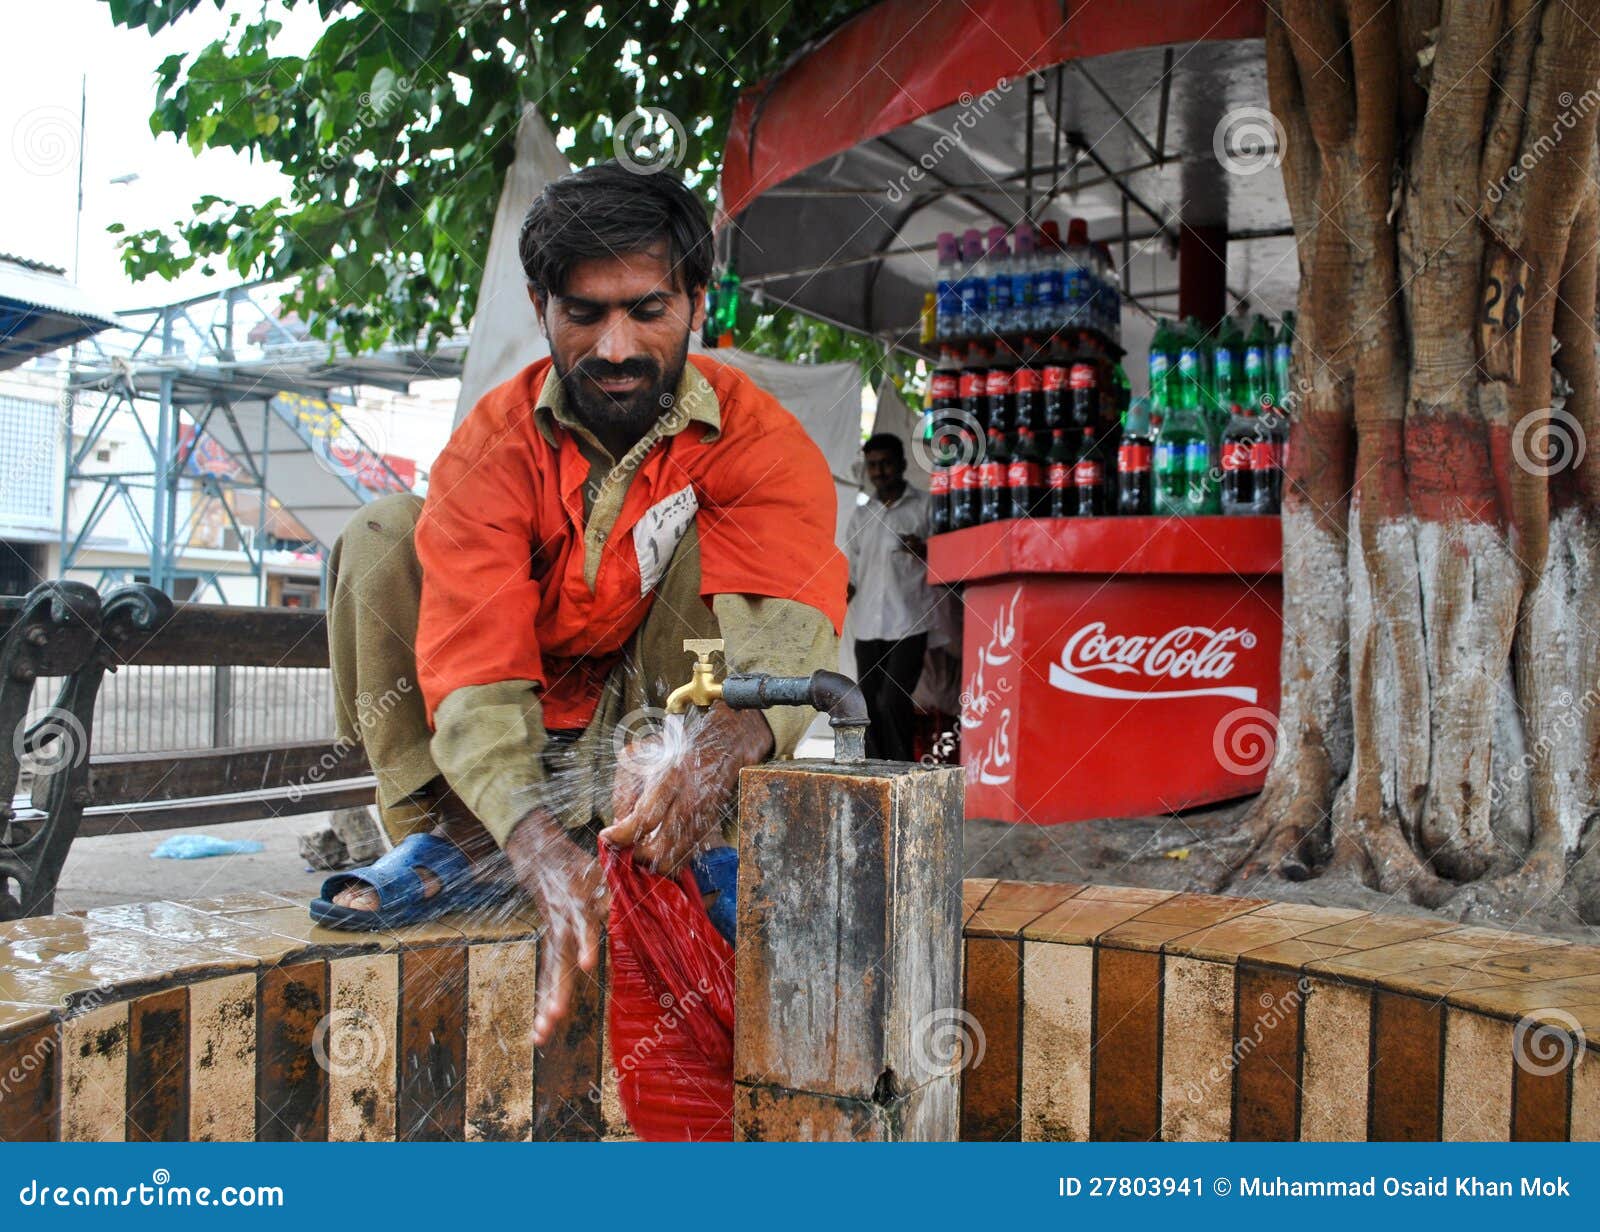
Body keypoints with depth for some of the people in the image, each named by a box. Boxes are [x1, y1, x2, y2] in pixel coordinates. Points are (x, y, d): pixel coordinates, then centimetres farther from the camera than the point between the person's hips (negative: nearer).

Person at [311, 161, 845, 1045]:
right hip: (518, 765, 2)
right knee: (383, 534, -16)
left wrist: (715, 746, -57)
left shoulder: (758, 441, -15)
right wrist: (541, 848, -47)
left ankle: (712, 840, -21)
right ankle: (455, 838, -15)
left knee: (715, 536, -24)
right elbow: (474, 672, -28)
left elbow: (788, 620, -34)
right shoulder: (491, 449, -15)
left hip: (659, 725, -1)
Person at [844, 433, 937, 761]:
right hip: (868, 625, 5)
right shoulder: (861, 515, 17)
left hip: (909, 623, -5)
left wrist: (922, 551, -16)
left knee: (893, 701, -14)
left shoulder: (924, 507, 4)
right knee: (869, 706, 5)